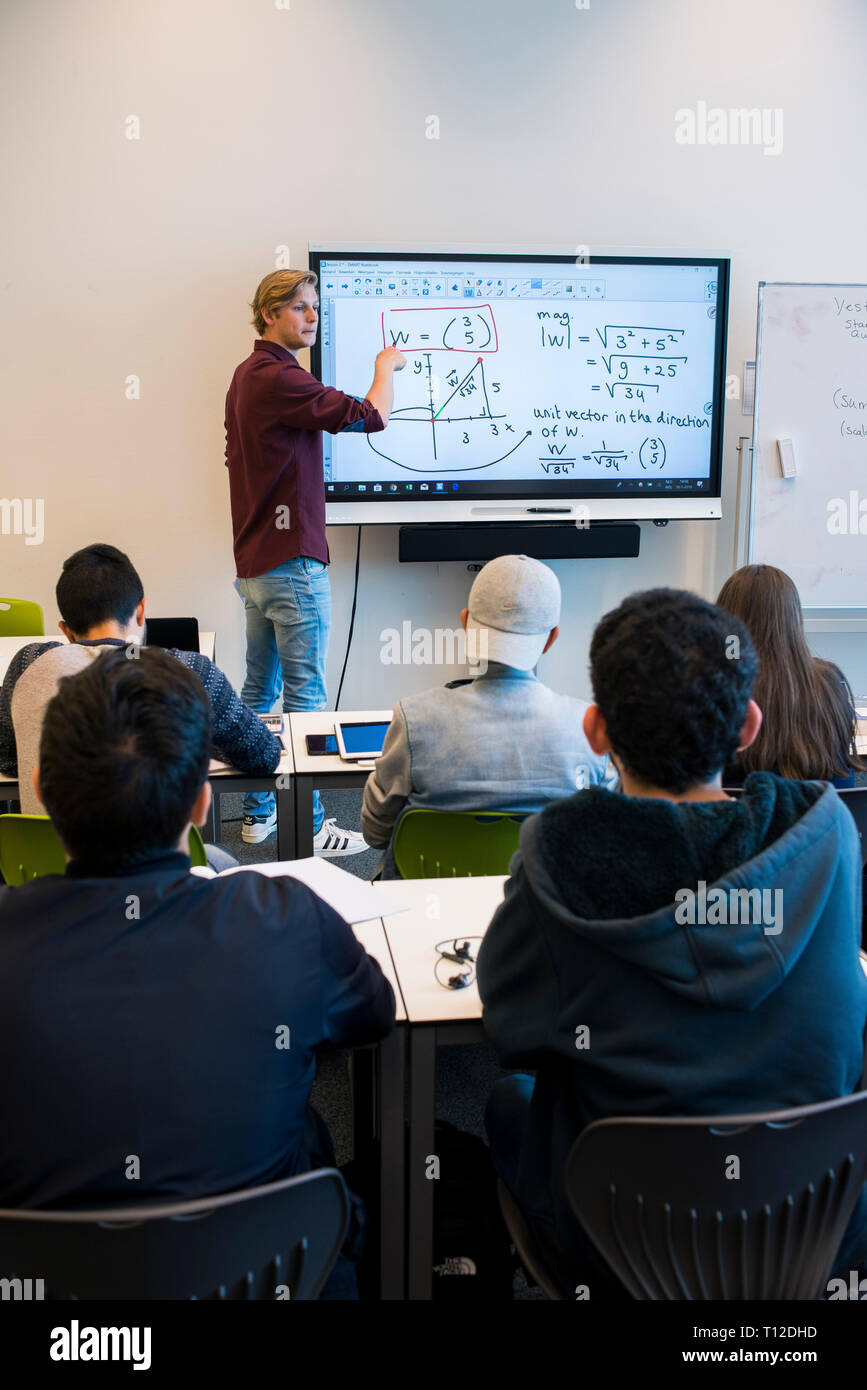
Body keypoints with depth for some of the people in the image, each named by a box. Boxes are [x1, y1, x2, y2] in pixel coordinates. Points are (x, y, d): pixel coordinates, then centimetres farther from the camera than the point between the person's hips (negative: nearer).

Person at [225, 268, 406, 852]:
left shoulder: (248, 375, 16)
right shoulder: (277, 378, -17)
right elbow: (371, 416, -19)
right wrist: (387, 366, 2)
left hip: (254, 561, 10)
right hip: (292, 563, -10)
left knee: (260, 689, 14)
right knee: (305, 696, -4)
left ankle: (258, 811, 23)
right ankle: (308, 826, 2)